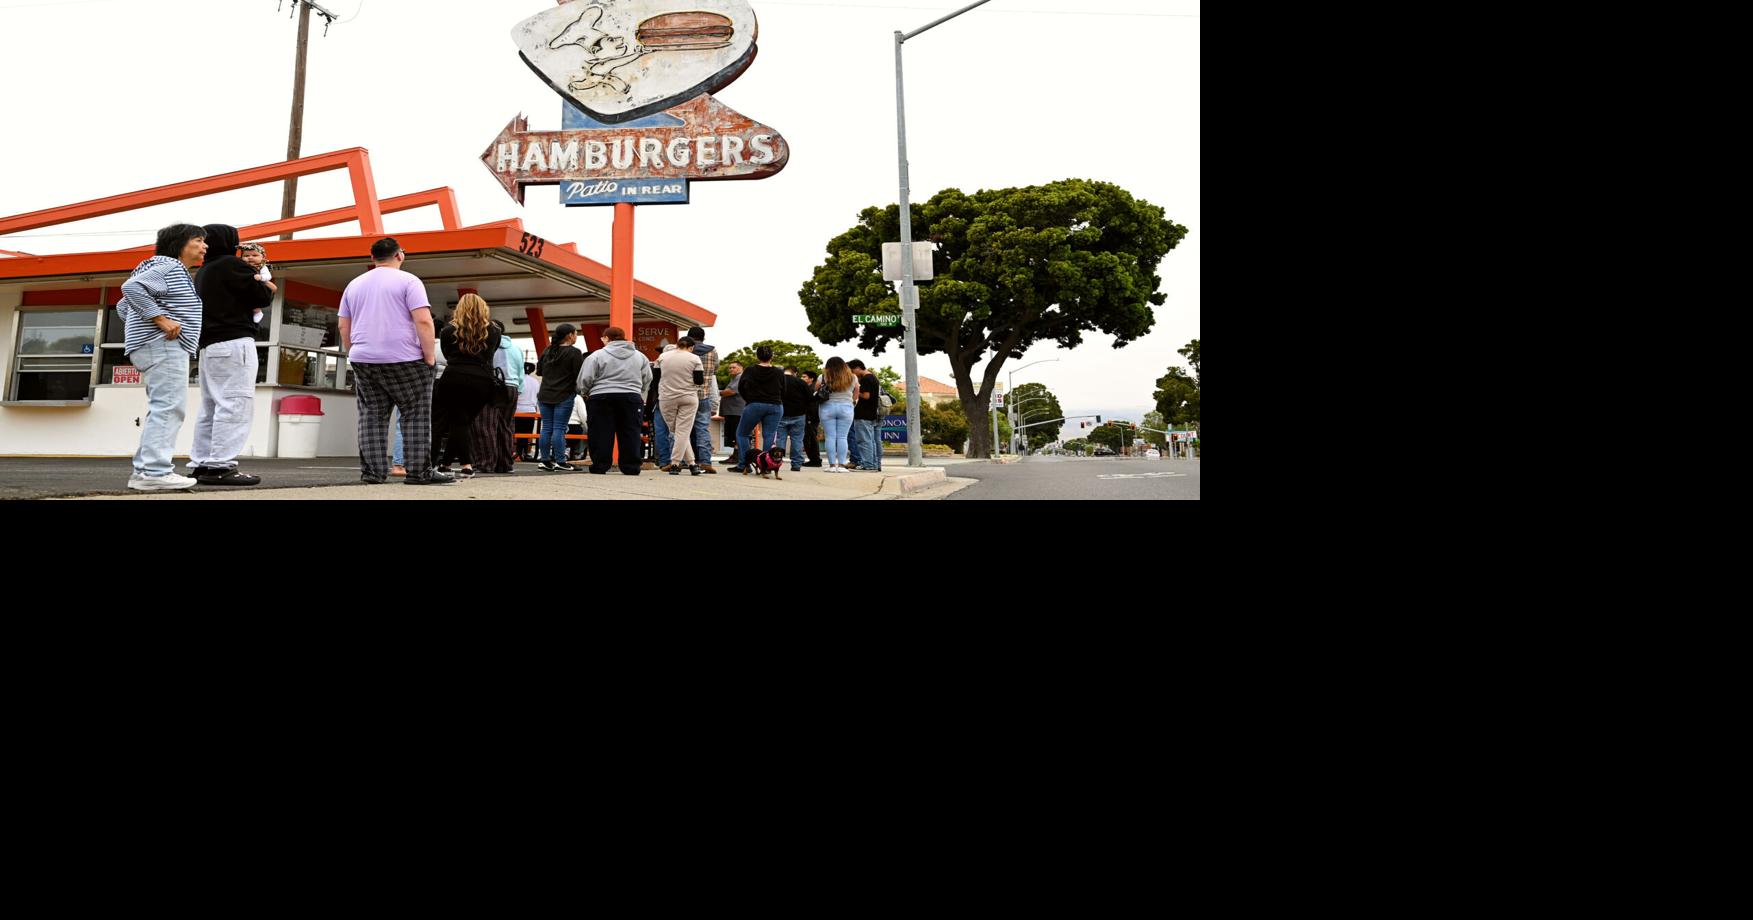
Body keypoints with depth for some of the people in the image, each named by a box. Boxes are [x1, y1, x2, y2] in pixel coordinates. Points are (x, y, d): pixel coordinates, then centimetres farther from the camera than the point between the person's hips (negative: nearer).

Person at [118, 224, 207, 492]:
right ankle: (154, 473, -23)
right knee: (169, 407, -17)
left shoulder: (177, 273, 25)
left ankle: (145, 470, 9)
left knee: (162, 409, 10)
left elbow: (123, 306, 28)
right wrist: (161, 320, -22)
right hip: (162, 345, -11)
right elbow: (131, 287, -21)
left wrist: (142, 328, 17)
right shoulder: (168, 266, -4)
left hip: (167, 347, 11)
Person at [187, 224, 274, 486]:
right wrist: (269, 289, 13)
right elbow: (261, 297, -7)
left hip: (209, 344, 10)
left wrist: (247, 305, 15)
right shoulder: (232, 264, -5)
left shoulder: (202, 272, 21)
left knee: (210, 406, 11)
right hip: (234, 343, -10)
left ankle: (200, 464, 10)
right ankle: (220, 466, -20)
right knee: (236, 403, -13)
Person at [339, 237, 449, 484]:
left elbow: (344, 327, 16)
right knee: (416, 416, -1)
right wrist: (430, 356, -9)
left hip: (363, 361, 5)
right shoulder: (408, 281, -3)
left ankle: (372, 471, 2)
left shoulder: (354, 285, 15)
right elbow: (423, 321, -13)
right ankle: (419, 472, -5)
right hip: (404, 360, -5)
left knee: (371, 416, 6)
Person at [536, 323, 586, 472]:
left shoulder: (547, 351, 11)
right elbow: (579, 375, -13)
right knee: (559, 429, -6)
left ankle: (545, 461, 9)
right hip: (564, 396, -6)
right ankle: (560, 462, -5)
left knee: (546, 428, 6)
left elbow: (539, 370, 19)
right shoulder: (574, 352, -9)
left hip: (545, 395, 6)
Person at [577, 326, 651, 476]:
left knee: (601, 433, 3)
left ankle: (600, 466, 2)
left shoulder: (597, 355, -2)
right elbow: (647, 379, 12)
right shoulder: (639, 356, 11)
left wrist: (585, 392, 14)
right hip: (631, 398, 3)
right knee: (630, 433, 6)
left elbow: (586, 378, -4)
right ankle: (631, 467, 6)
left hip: (602, 397, -3)